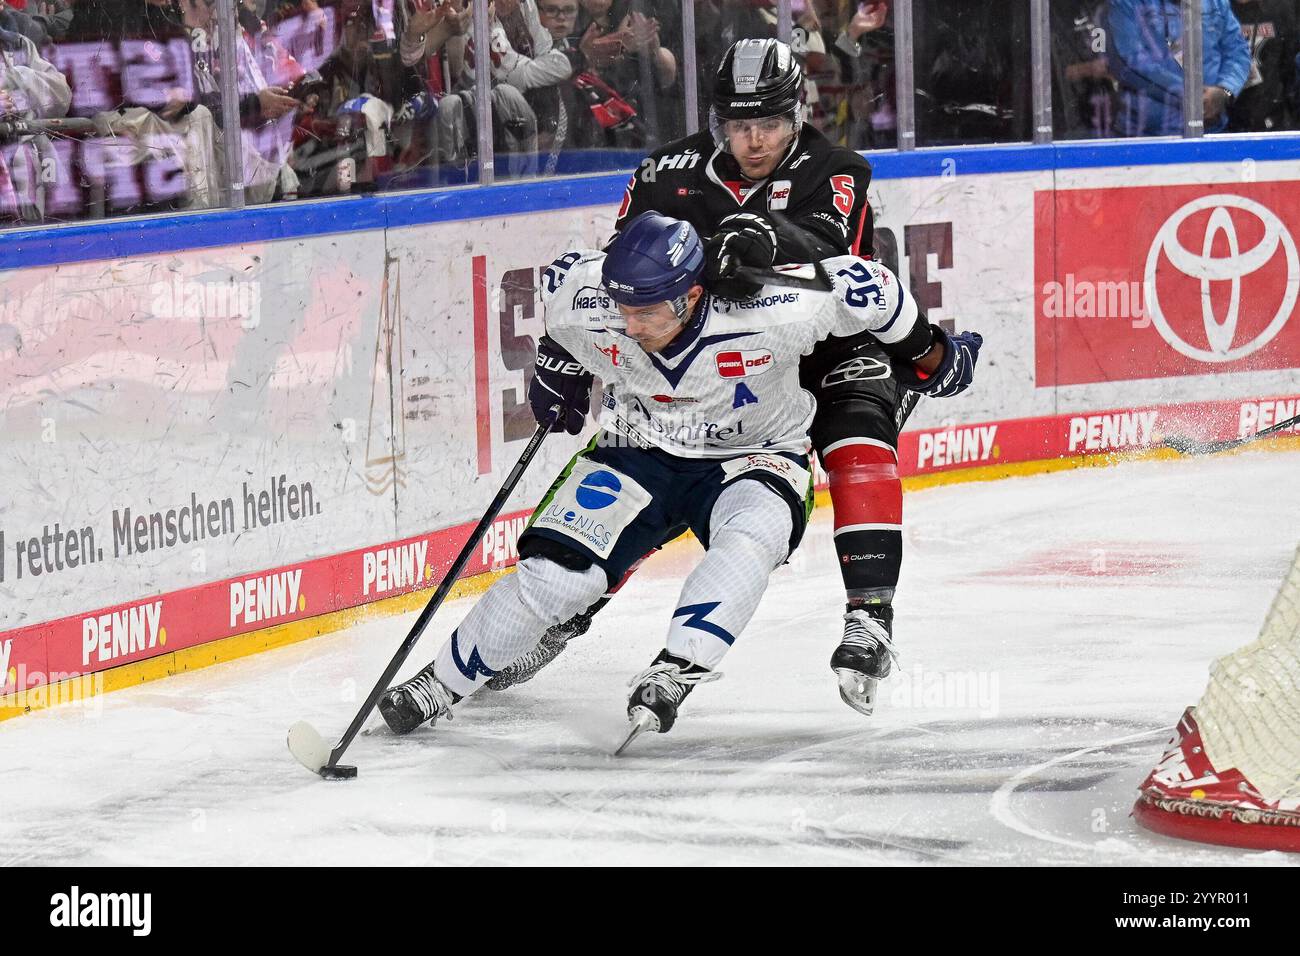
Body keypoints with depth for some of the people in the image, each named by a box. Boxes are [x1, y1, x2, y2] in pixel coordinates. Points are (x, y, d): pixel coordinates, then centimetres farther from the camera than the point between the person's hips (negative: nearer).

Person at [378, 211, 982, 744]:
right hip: (639, 452, 2)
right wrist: (558, 370, 16)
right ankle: (442, 684, 2)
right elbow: (562, 277, 2)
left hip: (756, 456, -2)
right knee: (554, 573, -15)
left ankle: (672, 675, -35)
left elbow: (859, 286, -20)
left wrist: (927, 354, -6)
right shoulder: (587, 306, -23)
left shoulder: (765, 312, -33)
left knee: (748, 537, -37)